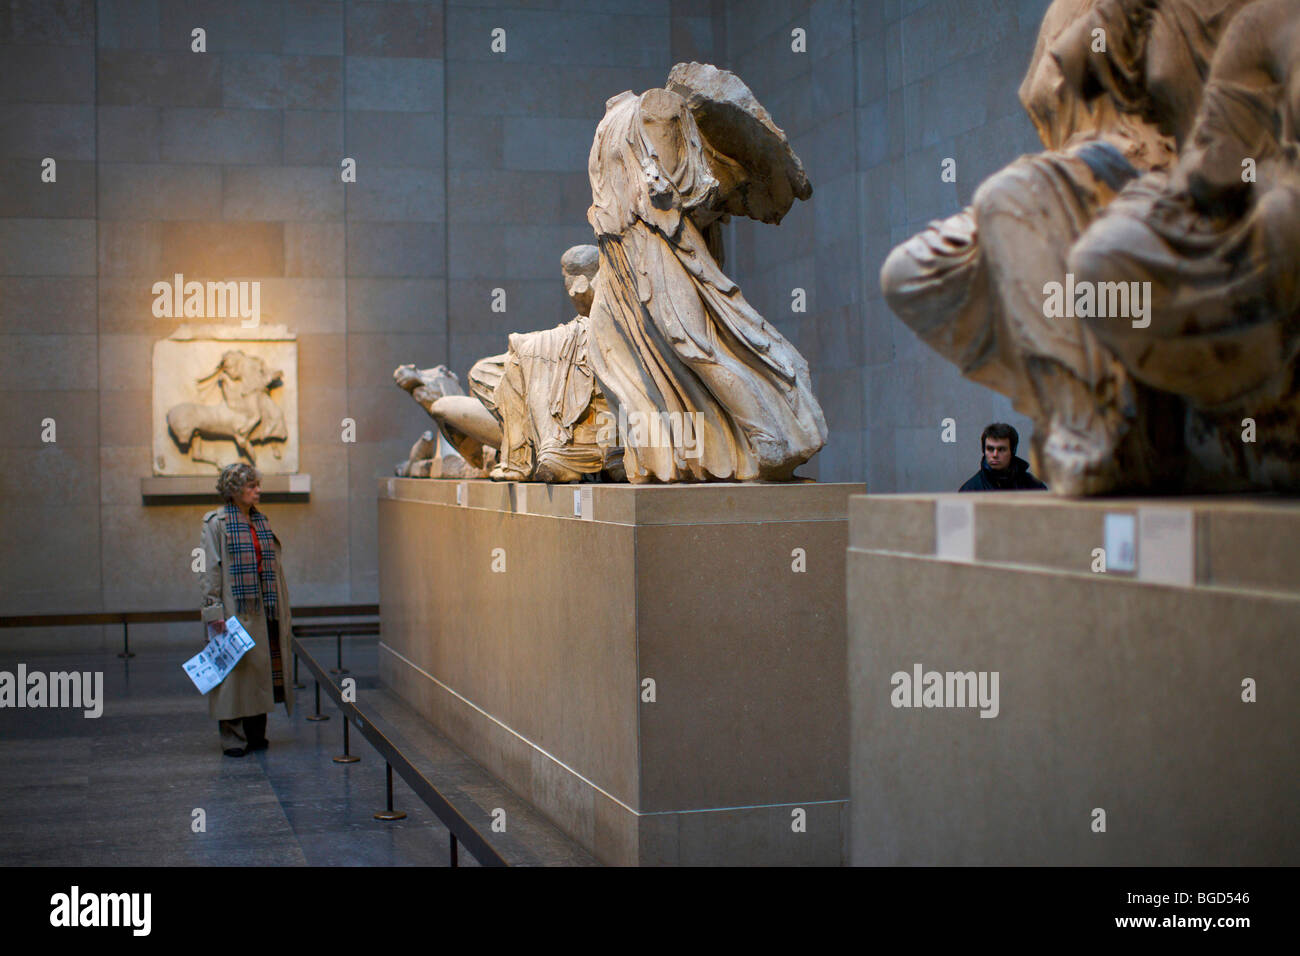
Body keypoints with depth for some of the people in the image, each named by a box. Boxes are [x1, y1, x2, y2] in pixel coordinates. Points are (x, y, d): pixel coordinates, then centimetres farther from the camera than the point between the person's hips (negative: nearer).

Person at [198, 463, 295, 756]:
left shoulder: (261, 521, 14)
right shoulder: (215, 523, -4)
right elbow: (208, 570, -8)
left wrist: (282, 609, 13)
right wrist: (214, 610, -14)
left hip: (264, 609, 6)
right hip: (235, 608, -6)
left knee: (262, 668, 7)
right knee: (235, 669, -3)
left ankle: (256, 733, 18)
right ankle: (233, 737, 5)